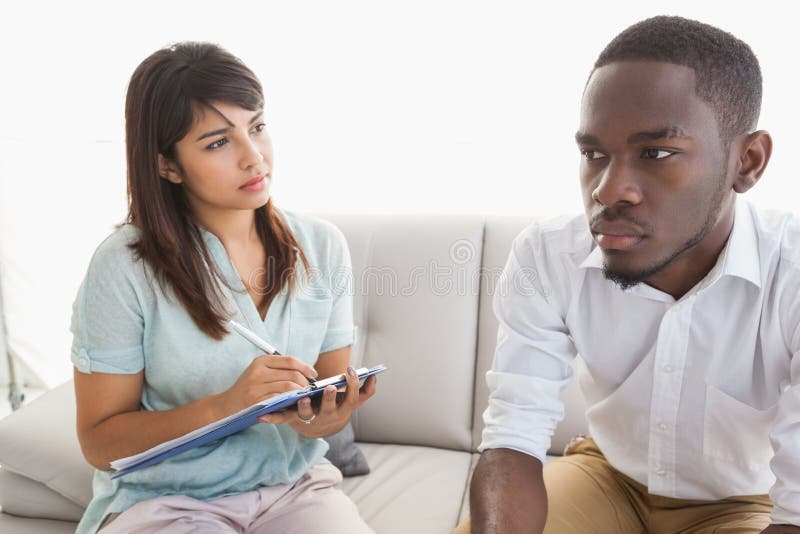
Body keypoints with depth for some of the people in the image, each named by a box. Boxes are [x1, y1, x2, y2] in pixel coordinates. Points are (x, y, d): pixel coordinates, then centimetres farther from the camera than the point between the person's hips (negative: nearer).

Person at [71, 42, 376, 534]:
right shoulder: (124, 267, -12)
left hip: (294, 484, 3)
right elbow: (99, 442, -7)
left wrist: (325, 418, -18)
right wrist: (224, 406, -23)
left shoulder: (323, 247, -1)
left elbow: (332, 391, 6)